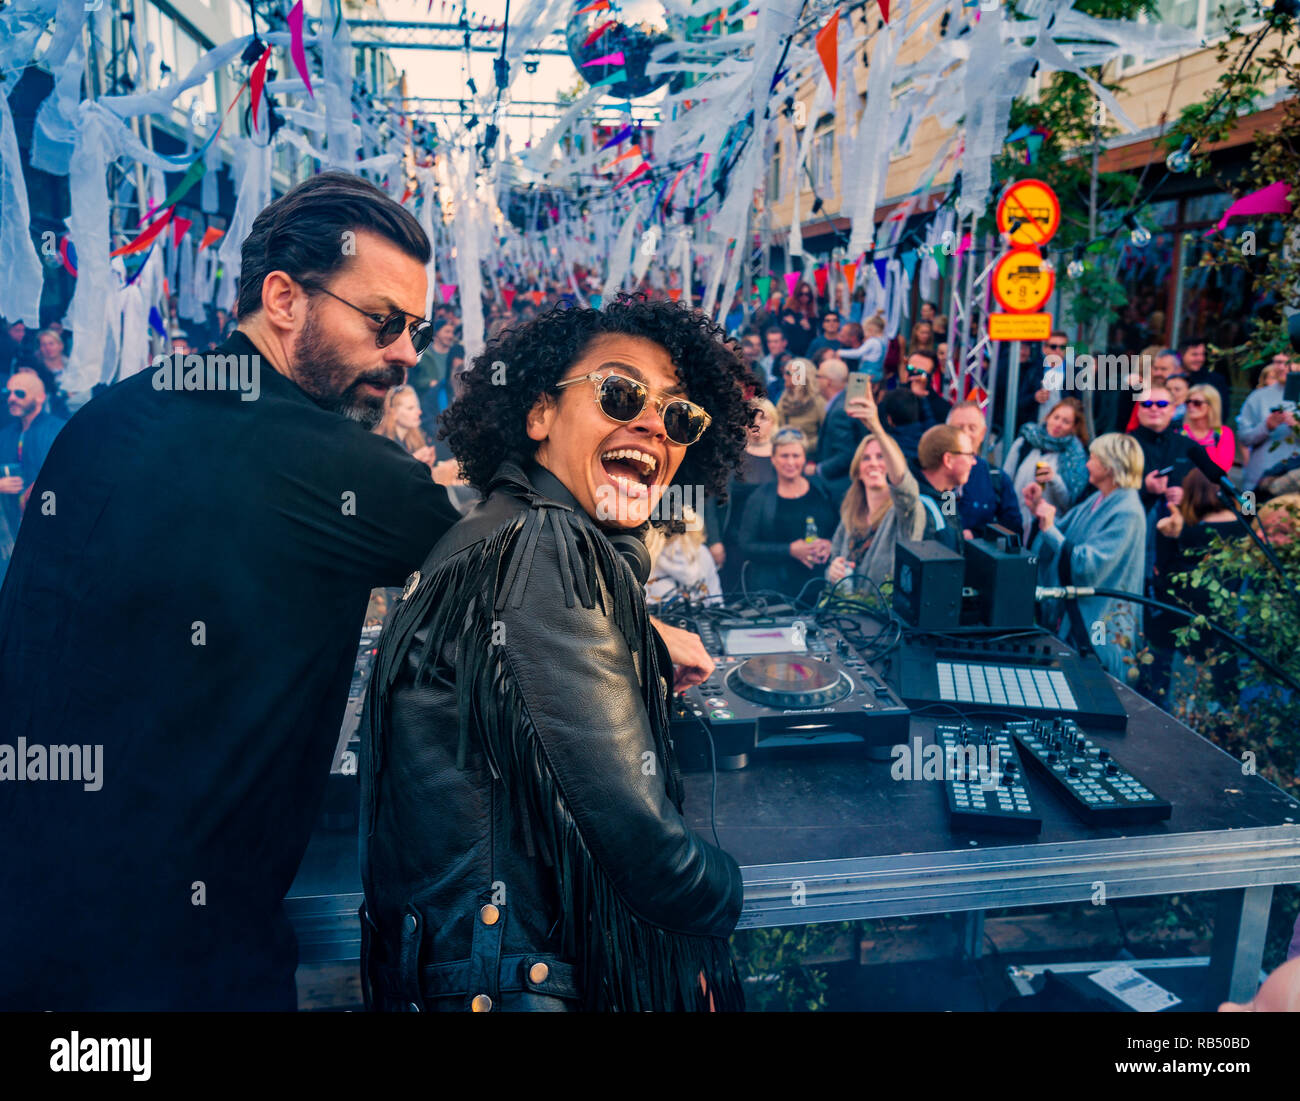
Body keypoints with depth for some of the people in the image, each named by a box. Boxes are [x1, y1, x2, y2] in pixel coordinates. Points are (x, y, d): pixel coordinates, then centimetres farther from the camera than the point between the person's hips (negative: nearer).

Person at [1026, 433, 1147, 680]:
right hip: (1074, 610, 9)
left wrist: (1050, 529, -25)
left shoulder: (1127, 513, -20)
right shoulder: (1097, 501, 7)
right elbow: (1065, 531, 14)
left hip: (1101, 622, -9)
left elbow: (1088, 565, -27)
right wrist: (1040, 506, 0)